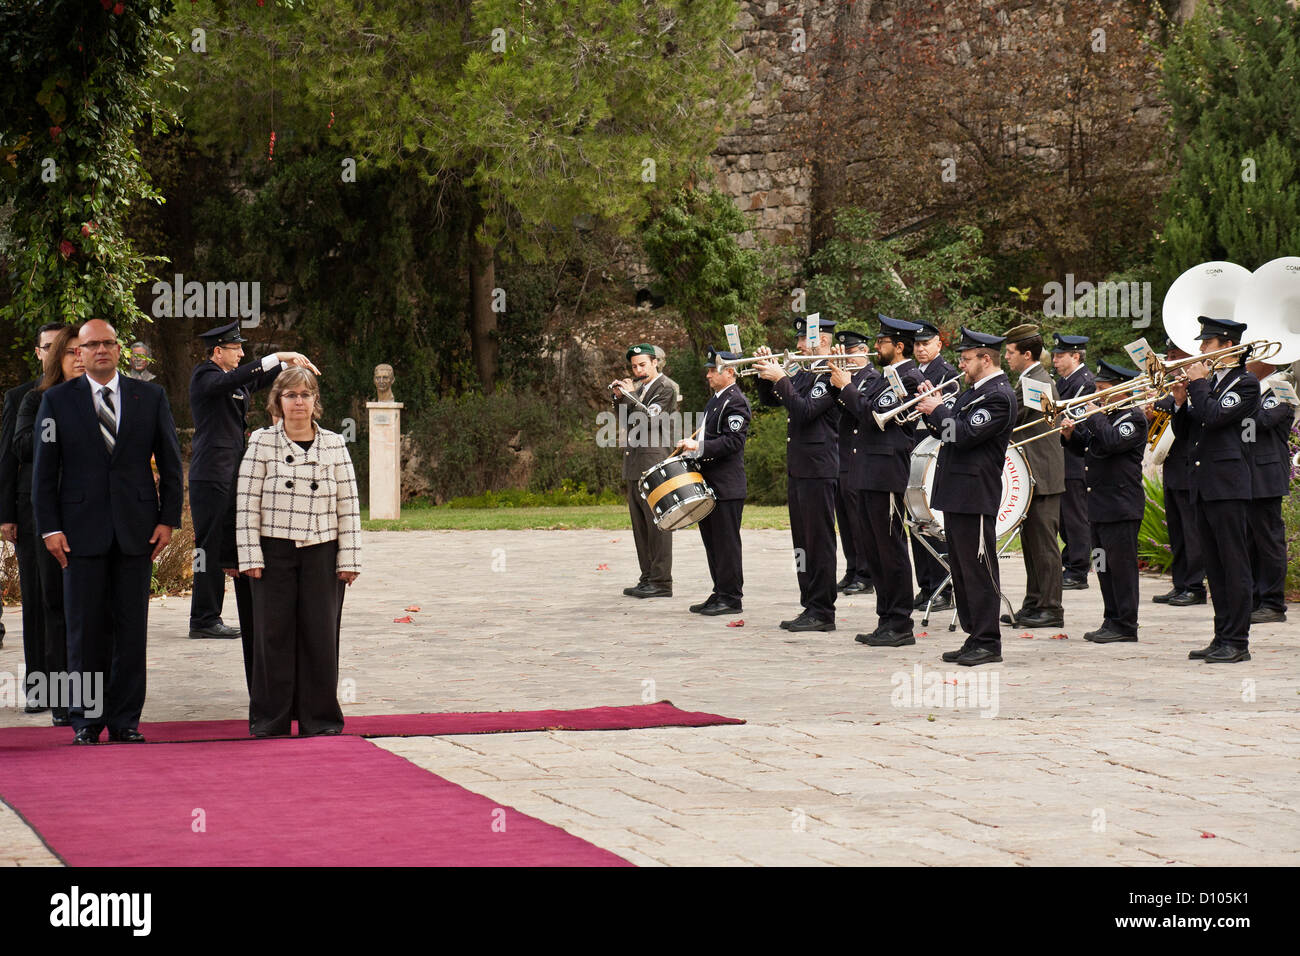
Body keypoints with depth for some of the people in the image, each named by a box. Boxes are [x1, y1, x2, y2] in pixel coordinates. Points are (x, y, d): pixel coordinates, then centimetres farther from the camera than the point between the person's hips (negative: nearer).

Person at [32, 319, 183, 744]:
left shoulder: (150, 397, 7)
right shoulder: (58, 400, 4)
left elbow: (170, 463, 10)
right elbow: (44, 470, 3)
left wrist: (168, 519, 2)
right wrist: (50, 528, -4)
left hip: (137, 529, 1)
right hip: (82, 530, -1)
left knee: (132, 629, 3)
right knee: (85, 629, 2)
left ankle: (125, 720, 9)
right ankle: (86, 720, 10)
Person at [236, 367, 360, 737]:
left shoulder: (334, 445, 7)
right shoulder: (262, 443, 2)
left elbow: (348, 506, 6)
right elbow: (247, 503, 0)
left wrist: (349, 558, 0)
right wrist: (250, 555, -7)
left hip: (321, 553, 1)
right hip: (275, 552, -1)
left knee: (320, 632, 0)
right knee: (273, 632, 1)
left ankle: (320, 717, 10)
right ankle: (270, 717, 10)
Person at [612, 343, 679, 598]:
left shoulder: (666, 387, -6)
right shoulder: (638, 388, 20)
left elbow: (650, 418, -15)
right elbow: (625, 420, 19)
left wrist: (630, 396, -13)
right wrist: (620, 397, 5)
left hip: (654, 462, -9)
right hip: (635, 465, 9)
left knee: (656, 522, -9)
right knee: (640, 523, 10)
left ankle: (661, 582, -9)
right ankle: (647, 579, 15)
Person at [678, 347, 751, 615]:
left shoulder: (736, 402, -12)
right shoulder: (715, 401, 19)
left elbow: (733, 441, -22)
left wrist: (699, 447, -26)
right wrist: (694, 448, 14)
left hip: (726, 486, -10)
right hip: (709, 483, 10)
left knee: (726, 541, -6)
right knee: (713, 541, 12)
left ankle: (731, 598, -2)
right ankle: (720, 593, 17)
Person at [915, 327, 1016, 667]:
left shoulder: (999, 395, -13)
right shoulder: (974, 391, 19)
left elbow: (965, 434, -22)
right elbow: (946, 433, 21)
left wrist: (938, 410, -10)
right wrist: (931, 407, 6)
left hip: (975, 495, -10)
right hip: (957, 495, 10)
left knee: (979, 569, -7)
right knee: (962, 570, 12)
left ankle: (989, 642, -3)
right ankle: (975, 637, 18)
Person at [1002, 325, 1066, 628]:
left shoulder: (1035, 384, -16)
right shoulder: (1036, 380, 16)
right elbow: (1018, 421, 20)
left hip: (1042, 475, -11)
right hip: (1033, 475, 11)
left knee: (1044, 543, -6)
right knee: (1032, 543, 13)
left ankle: (1051, 609, -3)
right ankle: (1034, 605, 18)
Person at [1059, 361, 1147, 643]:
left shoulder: (1133, 418, -11)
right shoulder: (1105, 414, 17)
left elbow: (1111, 442, -28)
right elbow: (1085, 447, 20)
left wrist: (1096, 416, -16)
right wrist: (1070, 434, 2)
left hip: (1121, 505, -10)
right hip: (1100, 504, 10)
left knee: (1121, 565, -6)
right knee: (1105, 567, 13)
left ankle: (1125, 626, -2)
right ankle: (1111, 622, 19)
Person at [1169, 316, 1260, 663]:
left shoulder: (1245, 383, -5)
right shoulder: (1209, 383, 19)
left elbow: (1215, 415, -20)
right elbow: (1184, 431, 18)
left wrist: (1197, 384, -8)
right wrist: (1181, 401, 3)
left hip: (1228, 486, -8)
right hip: (1203, 486, 9)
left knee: (1234, 564, -7)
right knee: (1215, 567, 10)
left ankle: (1237, 642, -6)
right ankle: (1222, 637, 14)